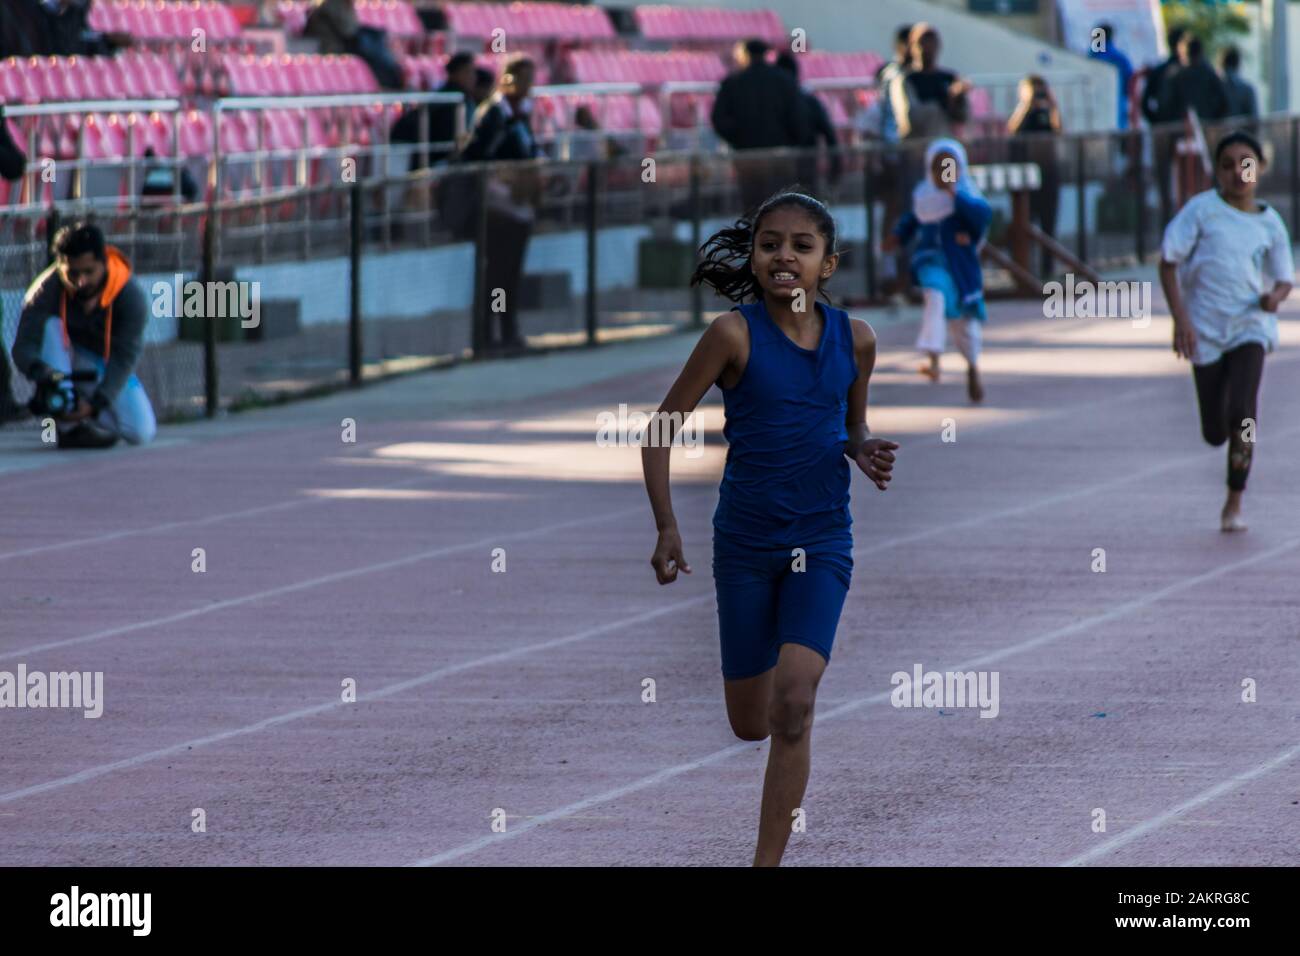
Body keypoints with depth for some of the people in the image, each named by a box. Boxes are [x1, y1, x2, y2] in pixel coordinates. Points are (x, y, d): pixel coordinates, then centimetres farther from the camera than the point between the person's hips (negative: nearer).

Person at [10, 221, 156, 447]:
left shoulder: (131, 296, -26)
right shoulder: (46, 291, -27)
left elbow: (124, 358, -28)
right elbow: (23, 347, -31)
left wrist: (95, 404, -40)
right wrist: (40, 371, -55)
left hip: (105, 366, 0)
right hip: (63, 358, 0)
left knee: (141, 433, -19)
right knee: (49, 325, -35)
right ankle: (69, 427, -31)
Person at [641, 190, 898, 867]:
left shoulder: (854, 339, -2)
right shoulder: (735, 334, -12)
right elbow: (662, 427, -6)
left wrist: (866, 454, -7)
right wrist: (666, 527, -12)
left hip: (822, 541, 1)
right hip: (745, 539, -1)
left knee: (793, 705, -16)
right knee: (750, 725, 9)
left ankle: (767, 862, -12)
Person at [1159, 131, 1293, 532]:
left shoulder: (1270, 223, 3)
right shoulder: (1201, 209, -5)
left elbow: (1284, 279, 13)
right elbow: (1169, 263, -5)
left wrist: (1276, 296, -11)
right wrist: (1180, 318, -14)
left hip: (1250, 328, 0)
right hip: (1205, 330, 0)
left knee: (1242, 414, -20)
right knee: (1215, 433, 2)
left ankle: (1234, 505, -5)